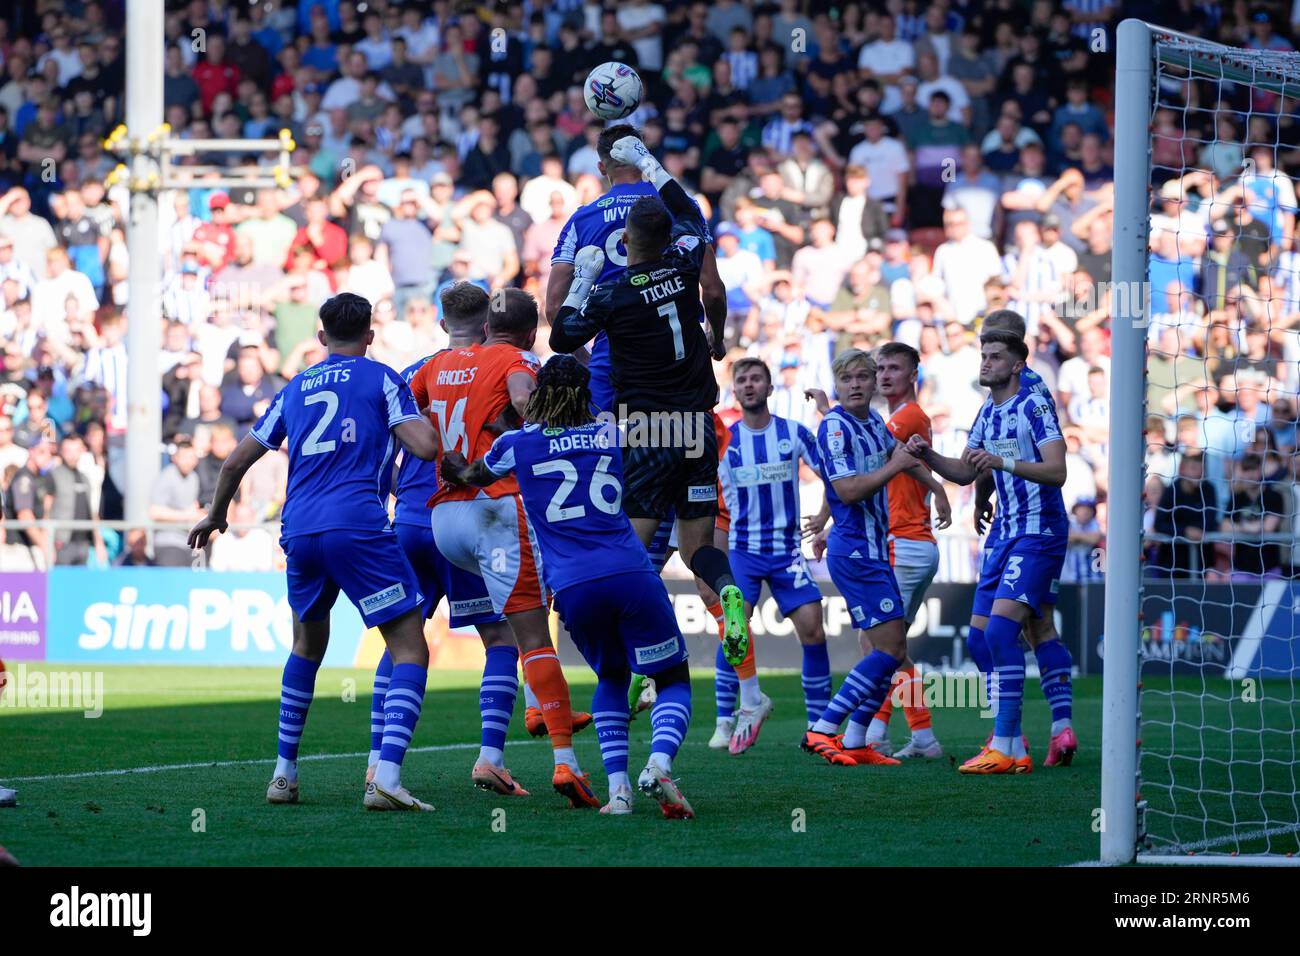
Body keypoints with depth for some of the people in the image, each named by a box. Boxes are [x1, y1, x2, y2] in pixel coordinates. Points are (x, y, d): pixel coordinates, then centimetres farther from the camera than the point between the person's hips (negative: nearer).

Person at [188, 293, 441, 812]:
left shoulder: (294, 389, 21)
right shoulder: (380, 379, 7)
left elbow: (237, 461, 25)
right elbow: (425, 446, -6)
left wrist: (215, 514, 41)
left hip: (299, 531, 5)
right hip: (359, 525, -5)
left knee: (307, 646, 28)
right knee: (410, 649, -3)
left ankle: (283, 773, 27)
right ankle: (386, 777, -22)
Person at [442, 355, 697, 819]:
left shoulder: (517, 444, 11)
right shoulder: (610, 437, 16)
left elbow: (474, 476, 33)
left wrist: (454, 466, 57)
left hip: (573, 587, 1)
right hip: (632, 574, -1)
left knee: (611, 678, 27)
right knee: (673, 681, 11)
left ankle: (618, 788, 8)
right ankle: (659, 764, -20)